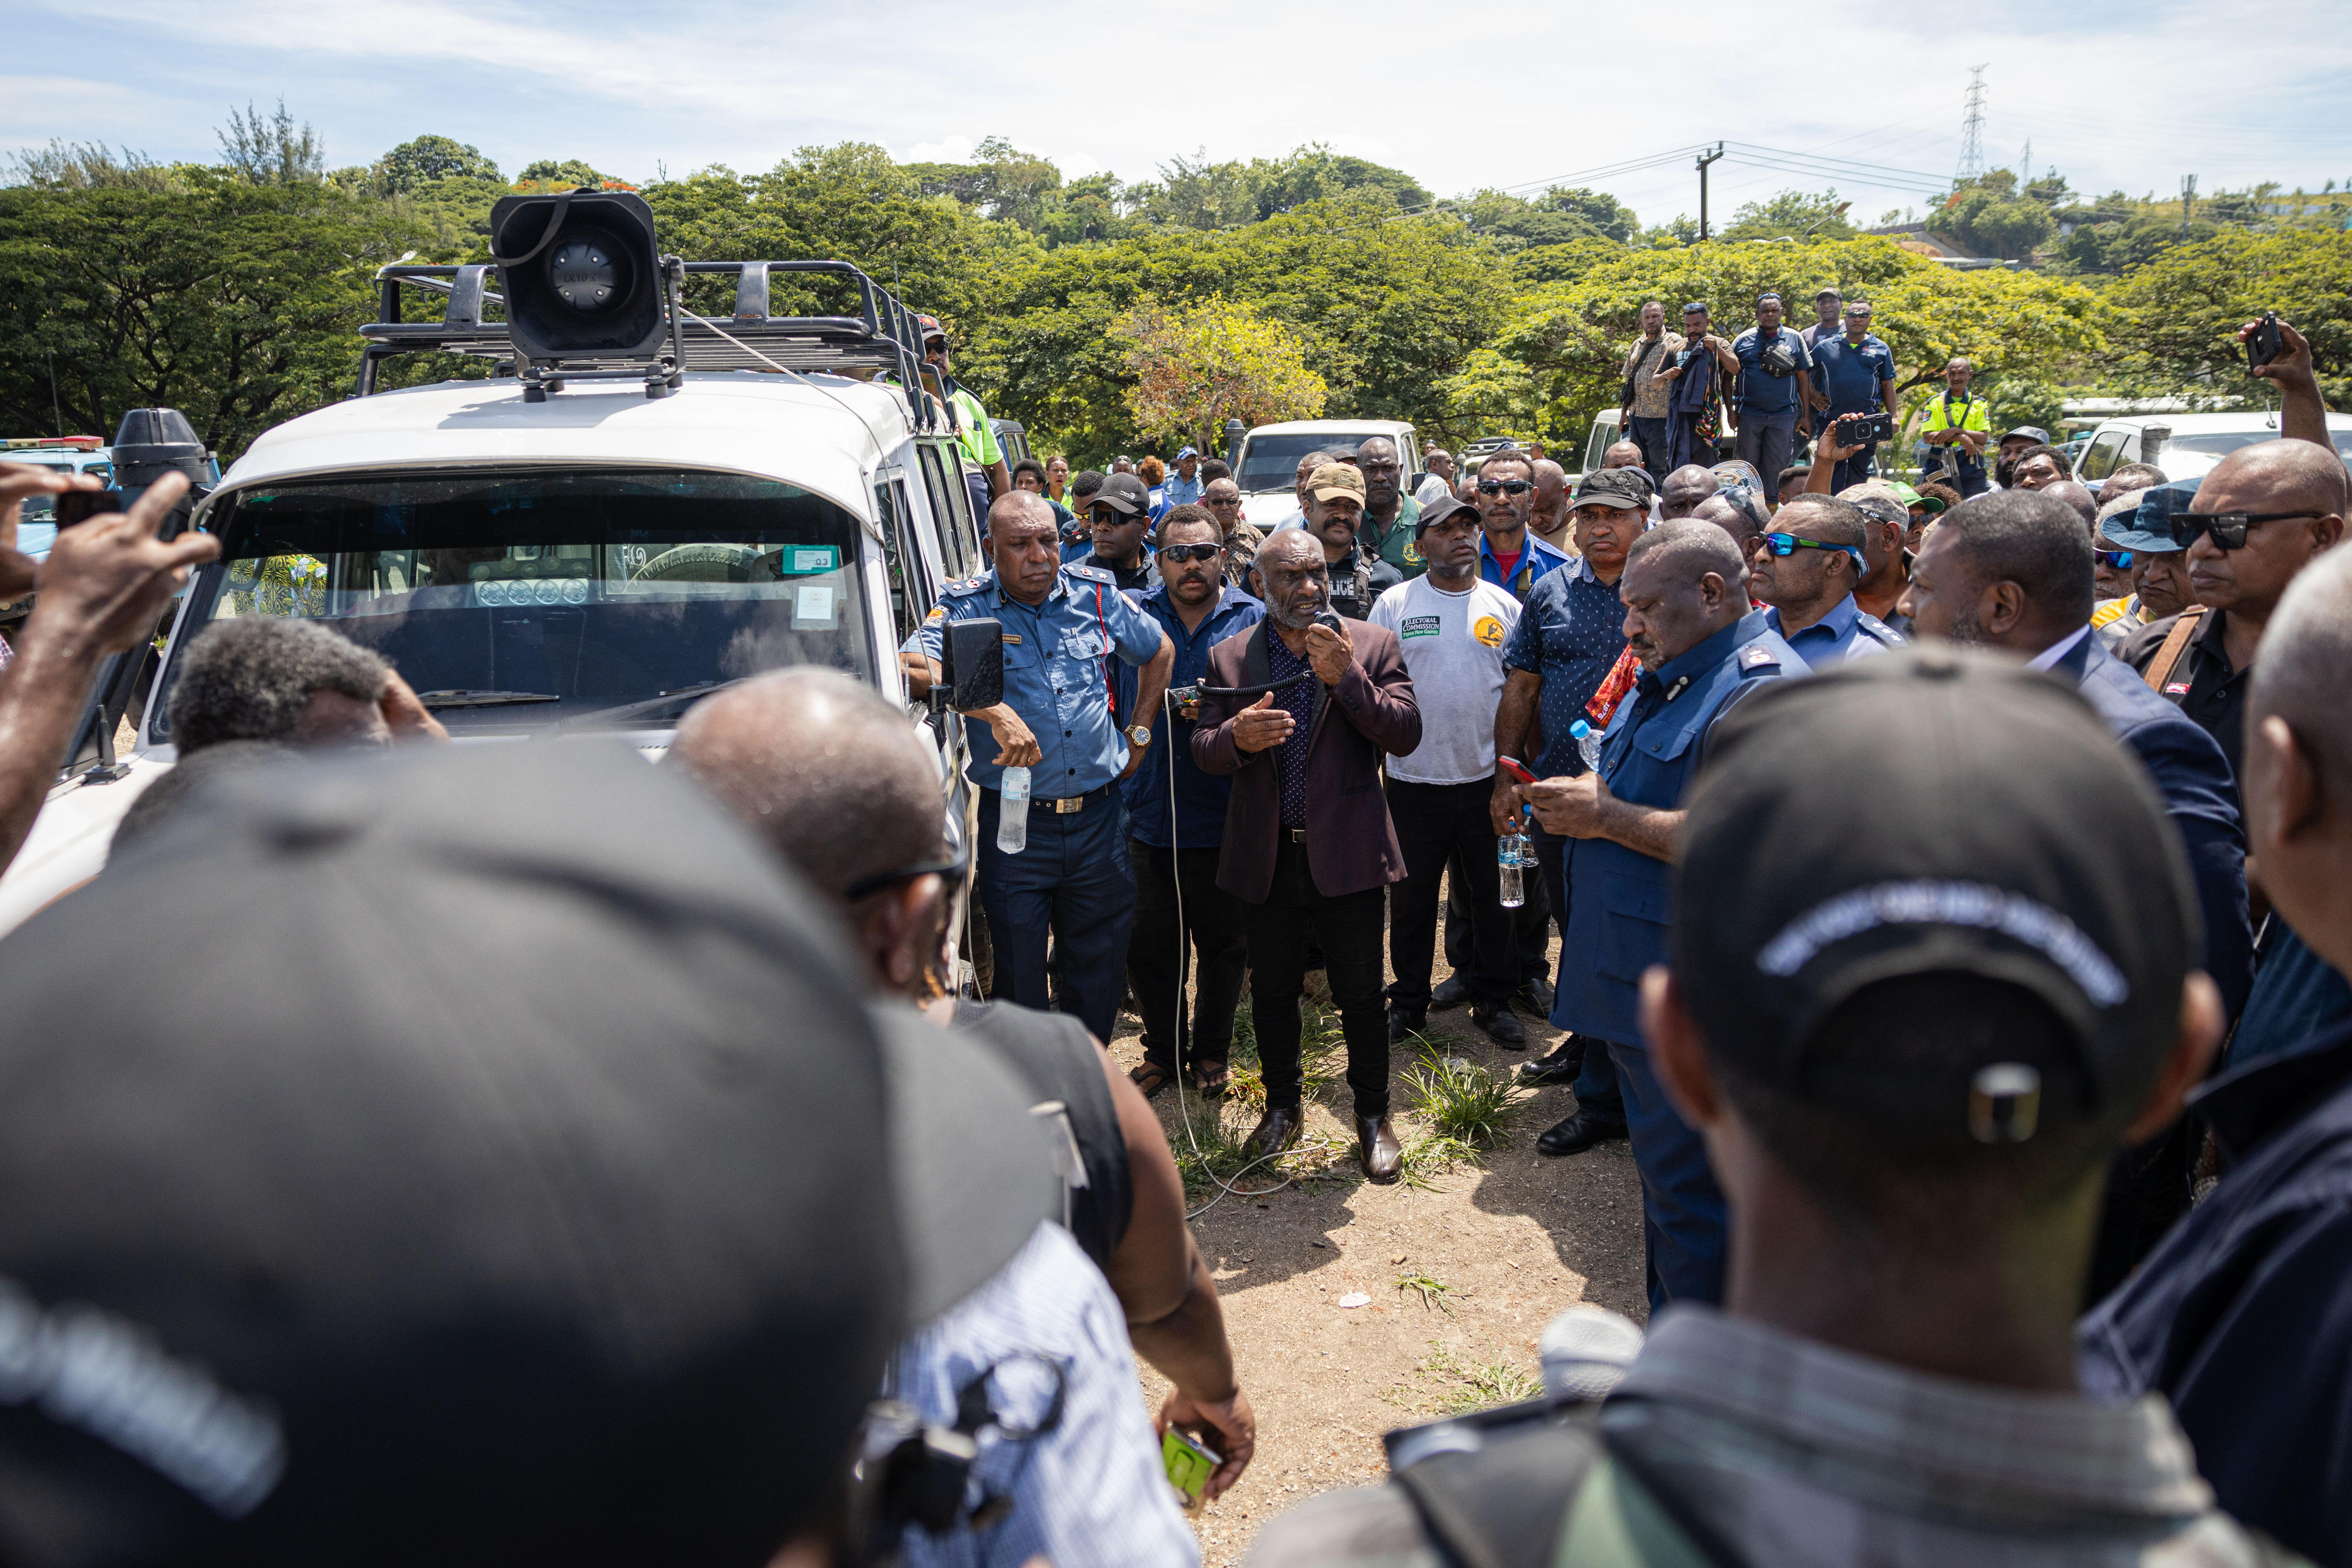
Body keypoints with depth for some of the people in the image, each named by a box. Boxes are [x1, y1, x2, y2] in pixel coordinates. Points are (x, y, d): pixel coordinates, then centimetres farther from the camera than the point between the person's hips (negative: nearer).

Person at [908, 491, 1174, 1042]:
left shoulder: (1094, 594, 3)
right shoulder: (966, 607, -6)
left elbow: (1160, 651, 21)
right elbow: (910, 669, -26)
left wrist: (1138, 732, 16)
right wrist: (993, 709, -35)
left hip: (1099, 820, 3)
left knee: (1101, 975, 15)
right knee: (1020, 981, 7)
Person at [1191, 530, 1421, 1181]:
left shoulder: (1372, 645, -1)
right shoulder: (1227, 658, 5)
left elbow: (1405, 735, -9)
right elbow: (1204, 751, 5)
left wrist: (1347, 678, -21)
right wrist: (1236, 737, -18)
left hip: (1348, 853, -2)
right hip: (1268, 858, 2)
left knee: (1361, 994, 7)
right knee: (1271, 992, 13)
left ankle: (1373, 1115, 26)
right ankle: (1283, 1105, 34)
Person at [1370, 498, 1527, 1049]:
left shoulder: (1504, 607, 6)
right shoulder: (1394, 604, 1)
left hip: (1488, 777, 1)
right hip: (1414, 778, -1)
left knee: (1495, 896, 9)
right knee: (1412, 897, 9)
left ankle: (1493, 999, 25)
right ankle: (1409, 1000, 24)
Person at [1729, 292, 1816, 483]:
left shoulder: (1794, 339, 8)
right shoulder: (1743, 340, 6)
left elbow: (1804, 378, 9)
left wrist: (1806, 415, 5)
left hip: (1784, 416, 0)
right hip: (1750, 415, 0)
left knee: (1776, 468, 1)